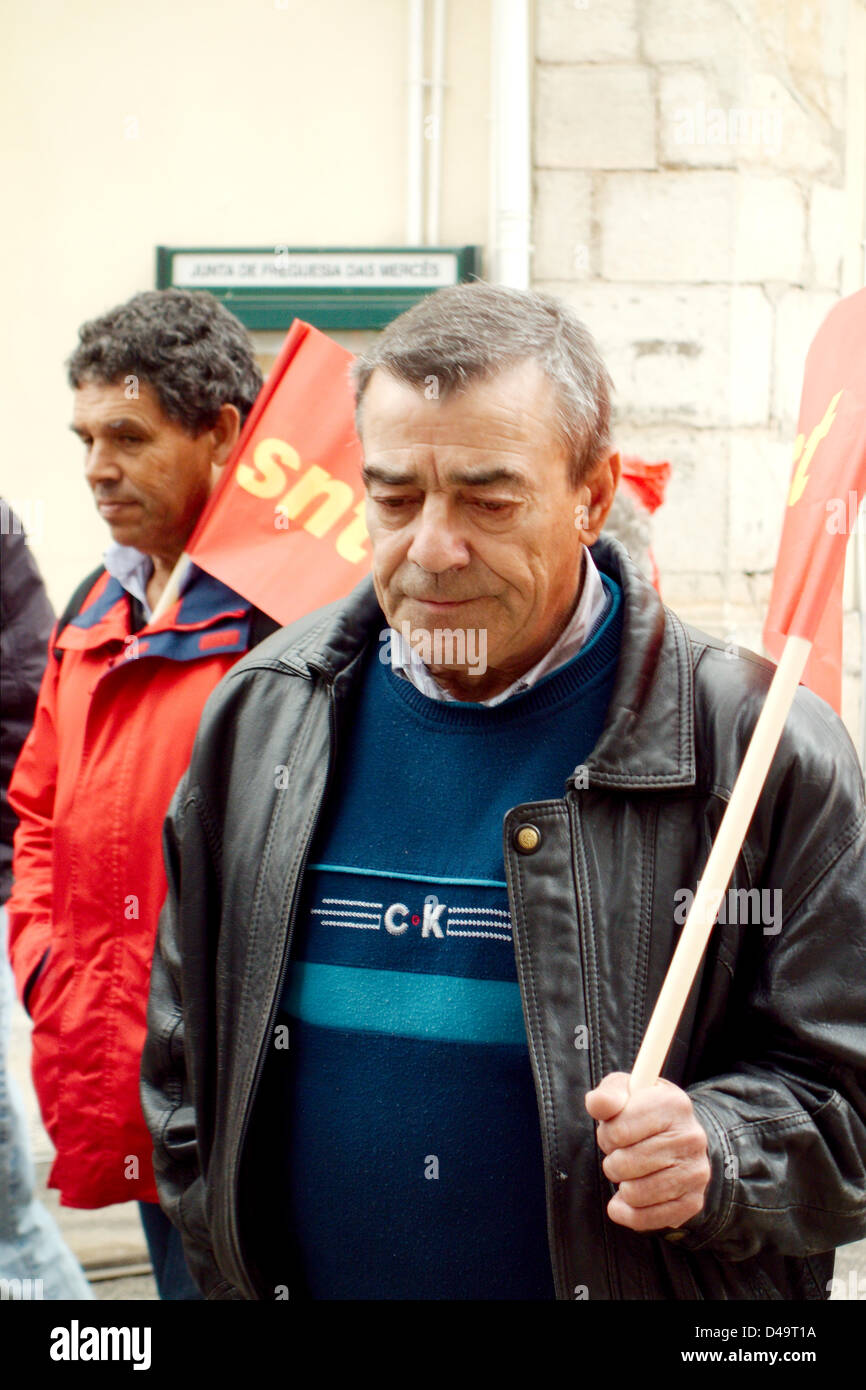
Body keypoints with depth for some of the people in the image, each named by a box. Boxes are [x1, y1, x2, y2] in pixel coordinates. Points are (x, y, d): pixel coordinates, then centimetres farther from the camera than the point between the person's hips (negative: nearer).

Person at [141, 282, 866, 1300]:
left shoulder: (765, 750, -13)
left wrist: (713, 1155, -25)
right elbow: (186, 1058, 9)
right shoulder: (260, 717, -2)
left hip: (632, 1279, -3)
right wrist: (228, 1264, 4)